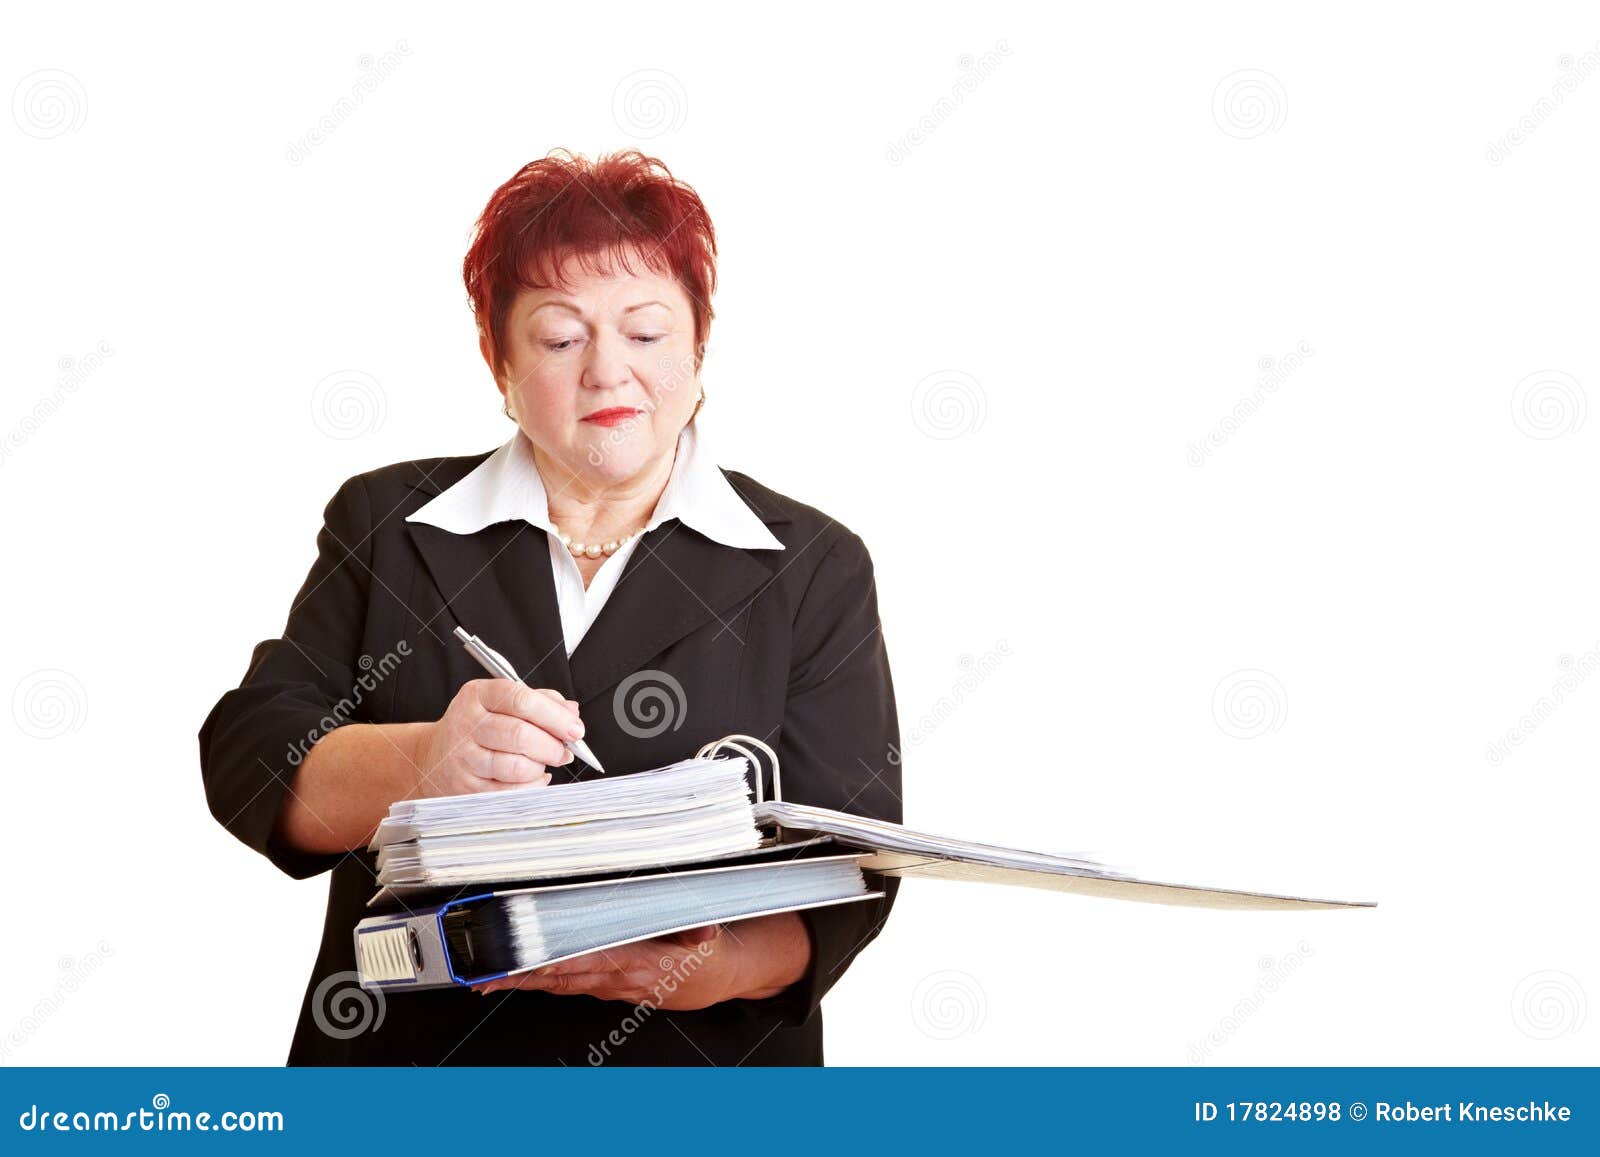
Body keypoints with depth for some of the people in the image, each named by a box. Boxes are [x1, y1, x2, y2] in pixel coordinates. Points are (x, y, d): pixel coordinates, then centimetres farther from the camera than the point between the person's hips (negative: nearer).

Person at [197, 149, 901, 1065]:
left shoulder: (813, 568, 8)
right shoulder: (386, 526, 11)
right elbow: (248, 761, 2)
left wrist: (723, 963, -19)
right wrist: (418, 765, -19)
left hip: (699, 1063, 0)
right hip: (409, 1059, 1)